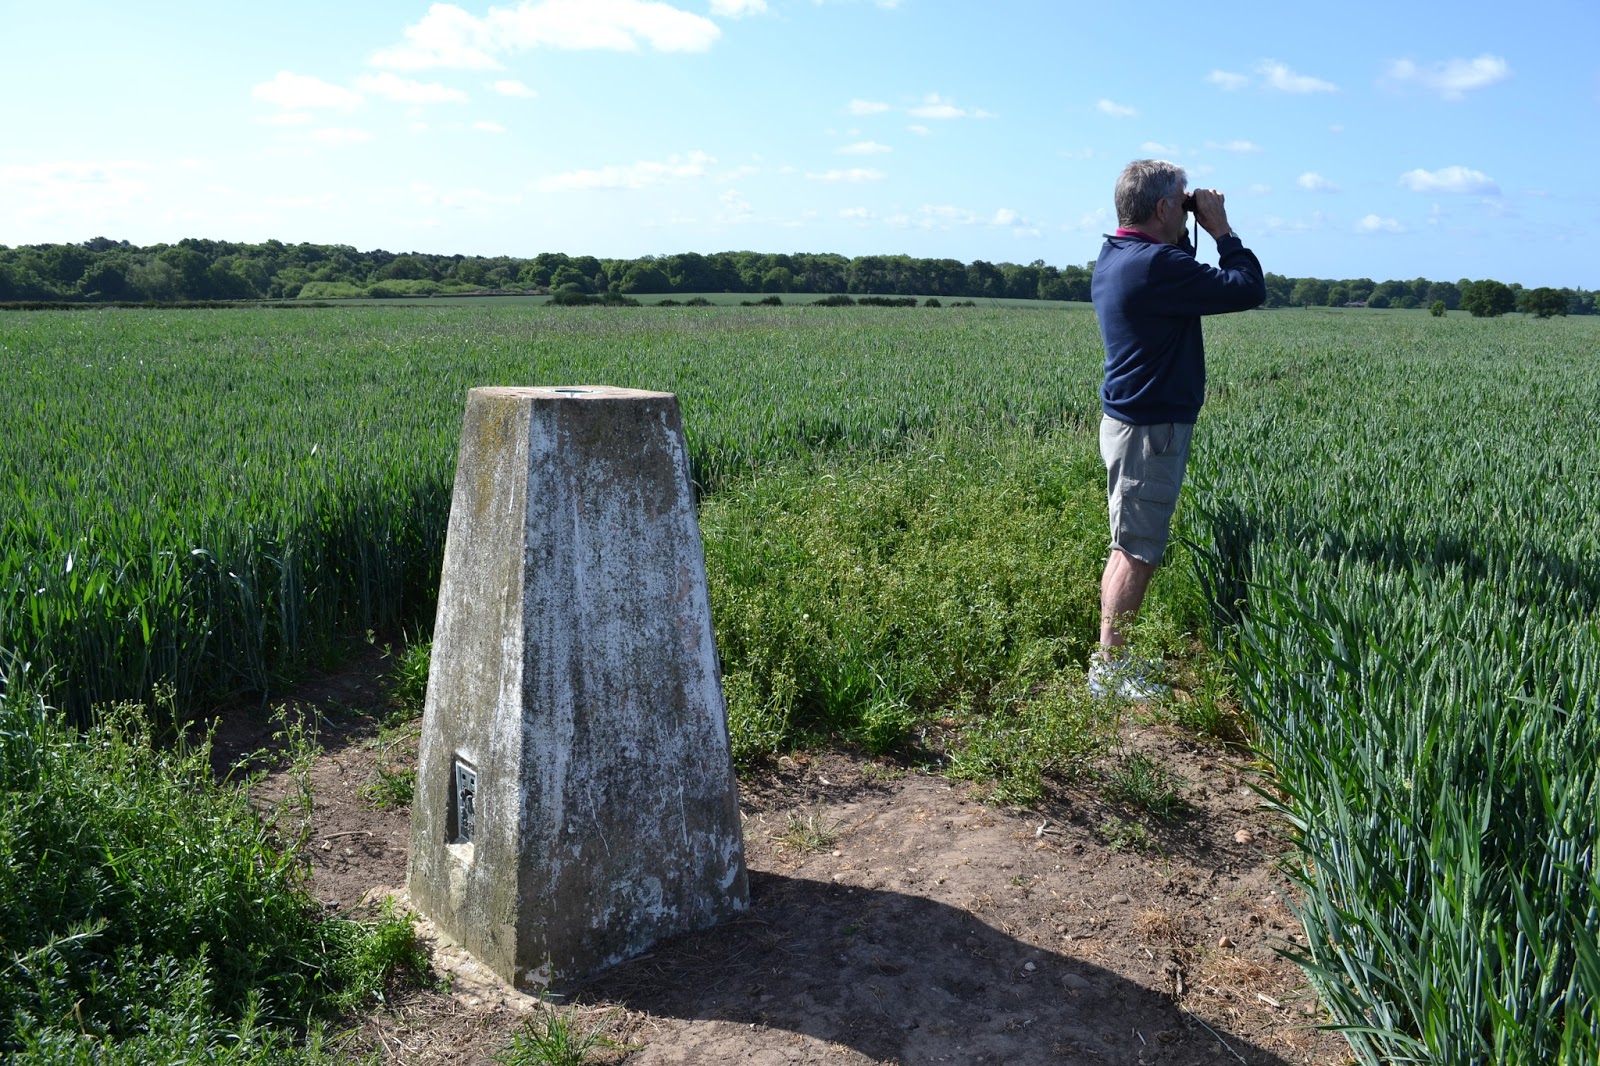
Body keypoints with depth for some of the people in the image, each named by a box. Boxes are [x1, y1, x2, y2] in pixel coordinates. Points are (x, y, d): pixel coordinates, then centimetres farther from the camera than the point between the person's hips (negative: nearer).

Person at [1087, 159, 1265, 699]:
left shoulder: (1113, 259, 10)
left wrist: (1188, 236, 13)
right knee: (1137, 553, -3)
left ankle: (1110, 660, 25)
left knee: (1129, 548, 16)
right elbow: (1248, 289, -17)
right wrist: (1221, 229, -6)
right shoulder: (1155, 265, -21)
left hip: (1128, 422, 10)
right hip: (1151, 429, -10)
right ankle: (1109, 671, 5)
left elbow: (1182, 282, 27)